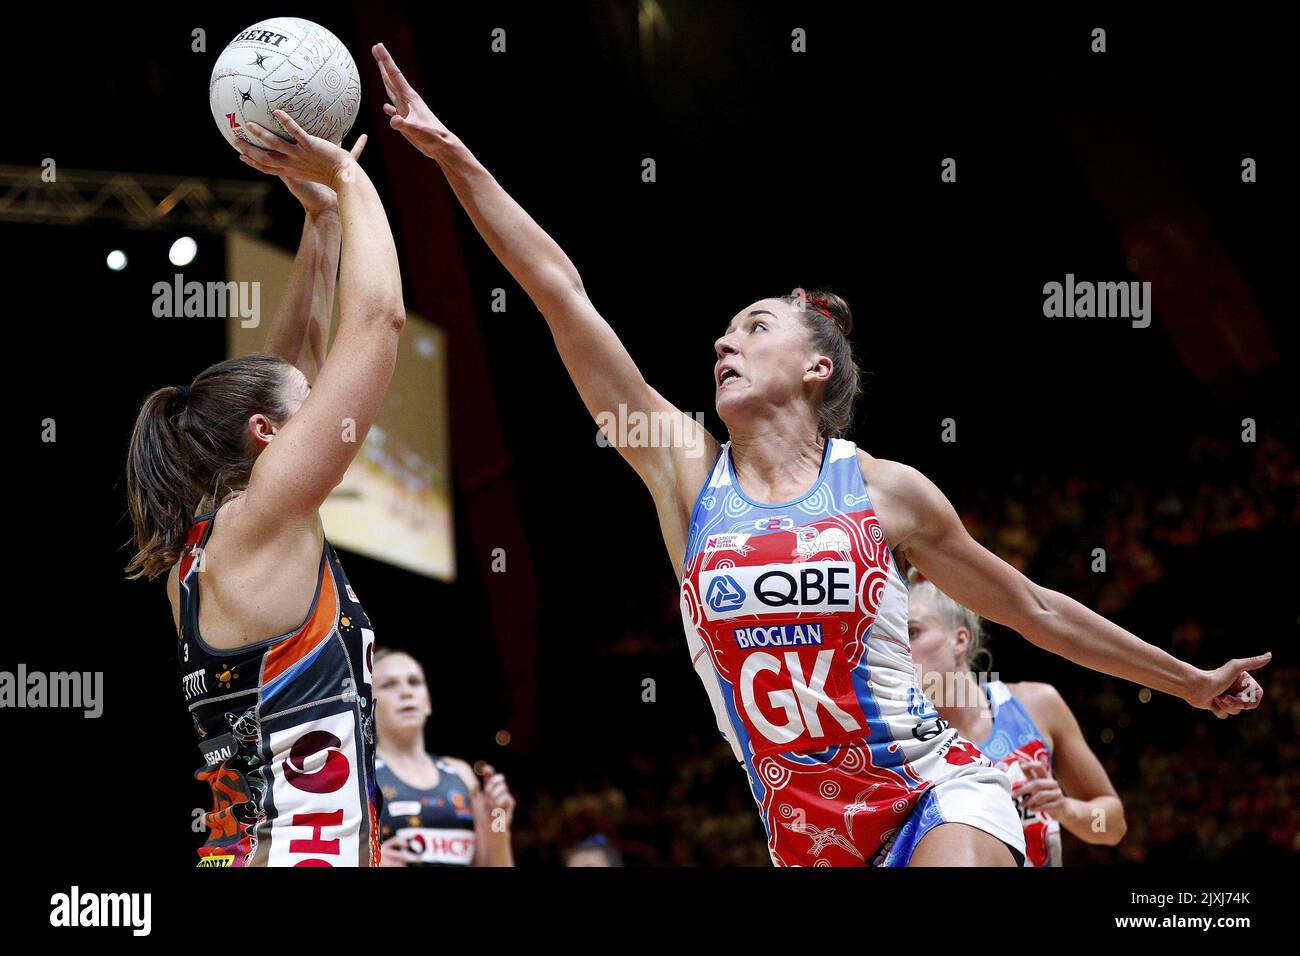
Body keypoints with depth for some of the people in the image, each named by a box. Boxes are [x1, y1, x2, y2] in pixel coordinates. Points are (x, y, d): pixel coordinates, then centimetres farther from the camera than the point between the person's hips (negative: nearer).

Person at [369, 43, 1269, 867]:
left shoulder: (887, 490, 0)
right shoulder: (685, 471, 3)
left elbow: (1033, 607, 13)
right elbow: (561, 293, -3)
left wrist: (1192, 684, 18)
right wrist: (456, 160, -5)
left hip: (937, 796, -3)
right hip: (806, 832, 3)